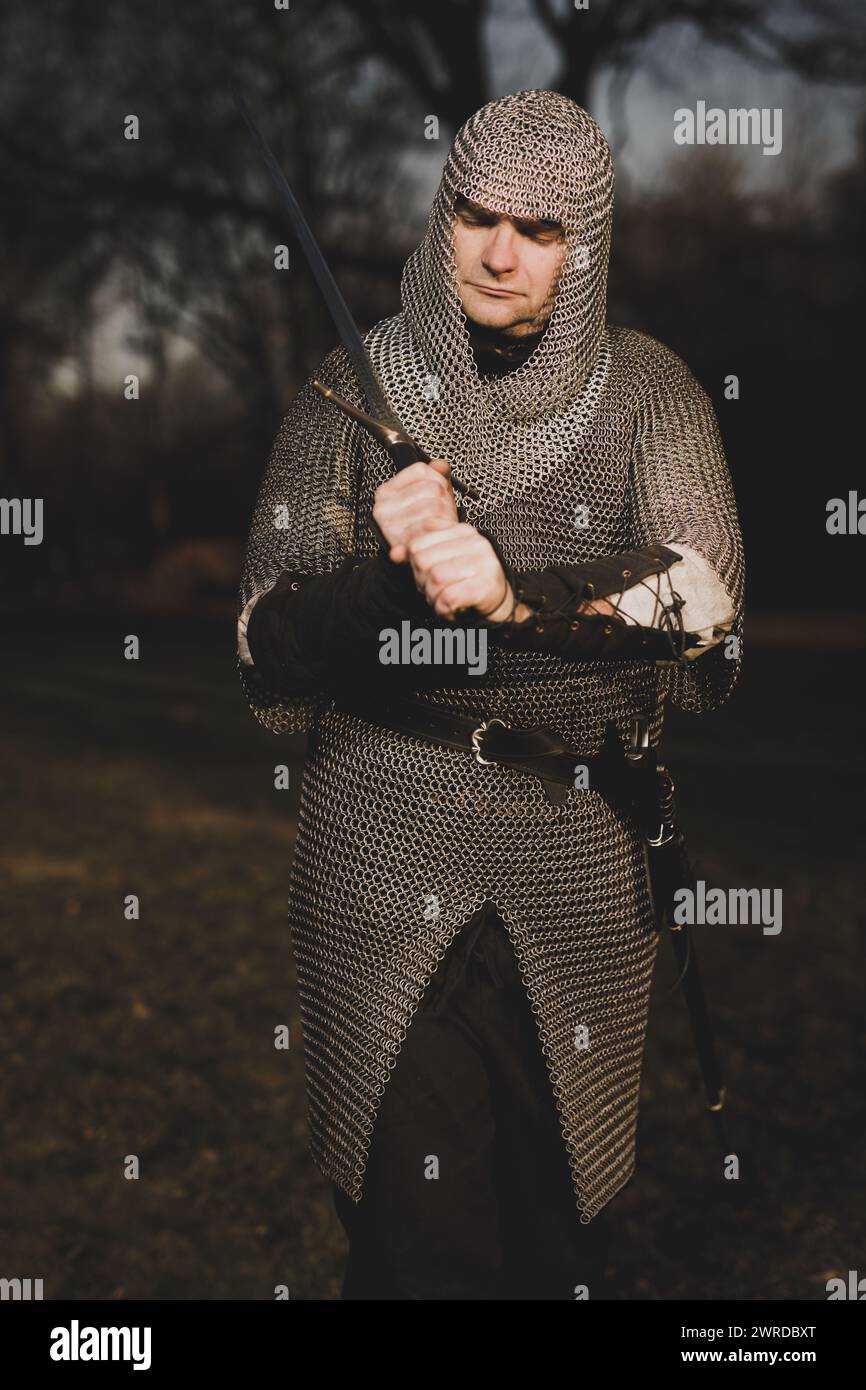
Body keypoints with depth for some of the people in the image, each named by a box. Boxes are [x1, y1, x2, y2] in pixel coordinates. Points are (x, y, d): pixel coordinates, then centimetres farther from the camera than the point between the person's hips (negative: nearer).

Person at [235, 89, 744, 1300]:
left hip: (584, 865, 1)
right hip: (385, 860, -1)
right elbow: (267, 645, -3)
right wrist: (381, 570, -23)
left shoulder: (643, 390, 4)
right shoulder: (354, 391, 2)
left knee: (566, 1216, 10)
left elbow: (706, 596, -11)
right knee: (414, 1228, 1)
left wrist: (519, 594, -26)